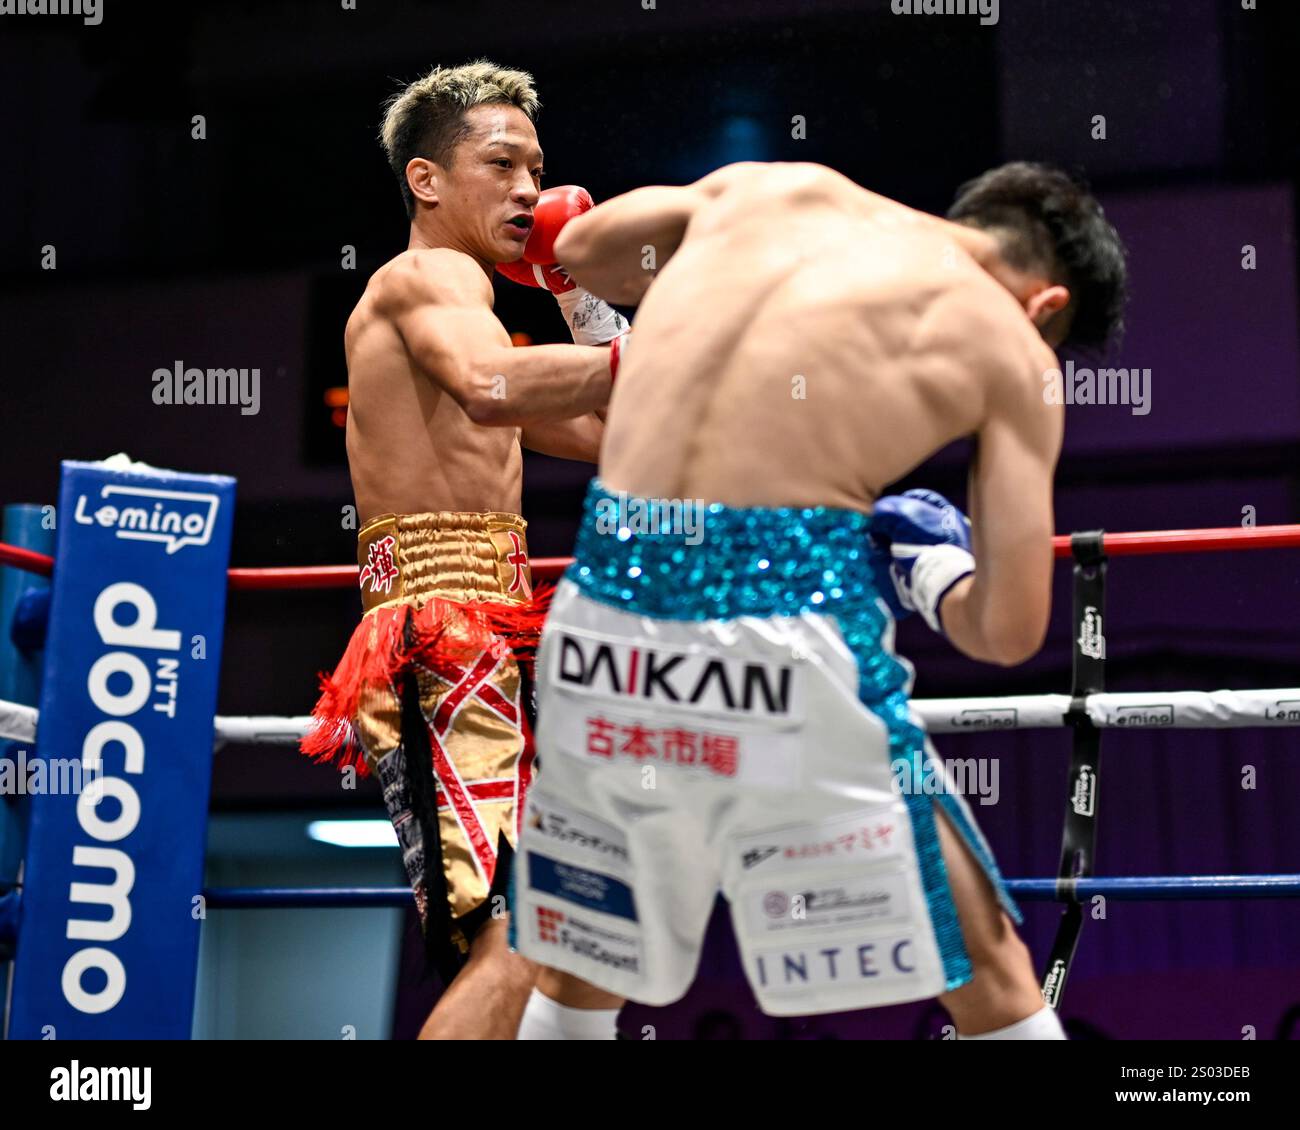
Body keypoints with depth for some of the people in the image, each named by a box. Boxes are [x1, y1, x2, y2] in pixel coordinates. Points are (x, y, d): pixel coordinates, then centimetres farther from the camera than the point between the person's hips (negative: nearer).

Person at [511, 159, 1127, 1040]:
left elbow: (581, 249, 34)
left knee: (577, 975, 25)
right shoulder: (1011, 348, 7)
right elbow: (1009, 630, 1)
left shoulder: (771, 186, 17)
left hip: (602, 607, 5)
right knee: (989, 976, 12)